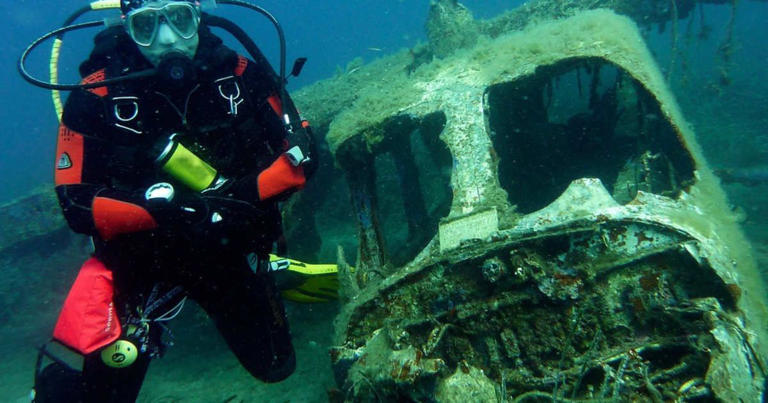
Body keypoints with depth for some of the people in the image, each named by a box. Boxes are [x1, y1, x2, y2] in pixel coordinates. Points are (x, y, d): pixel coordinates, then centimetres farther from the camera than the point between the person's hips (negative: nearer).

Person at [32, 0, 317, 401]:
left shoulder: (243, 75, -14)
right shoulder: (98, 95, -17)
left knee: (275, 367, 19)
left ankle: (266, 272, 46)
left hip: (232, 249, 2)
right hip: (139, 254, -1)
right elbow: (76, 204, -17)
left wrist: (246, 195, -27)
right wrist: (162, 209, -32)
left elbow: (301, 156, -11)